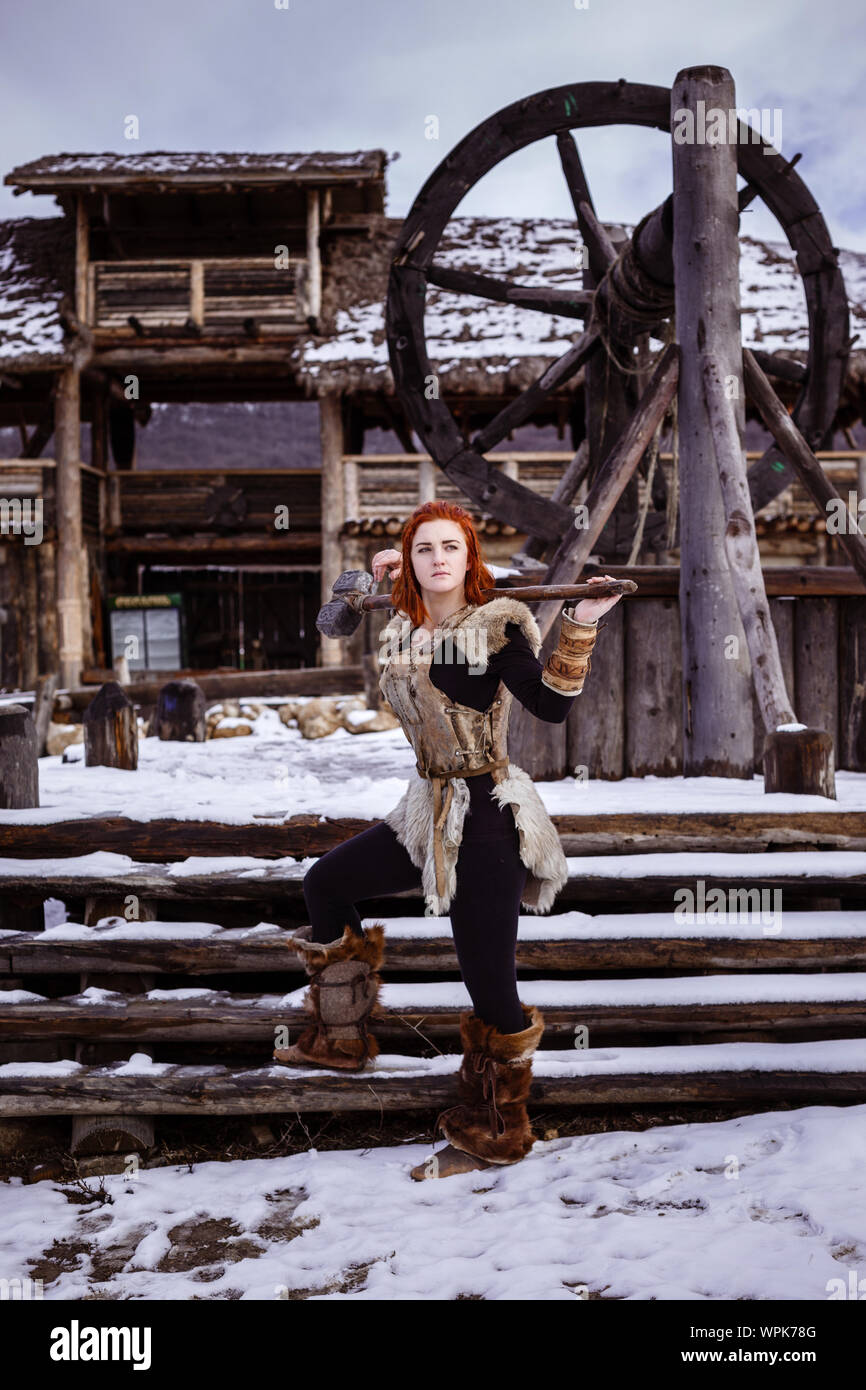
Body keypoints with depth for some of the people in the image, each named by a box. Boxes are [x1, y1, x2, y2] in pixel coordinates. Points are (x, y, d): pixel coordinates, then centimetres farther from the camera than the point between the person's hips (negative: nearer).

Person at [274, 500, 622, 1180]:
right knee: (325, 884, 22)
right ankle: (343, 1038, 37)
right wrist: (382, 578, 20)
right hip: (427, 811, 9)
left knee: (489, 987, -7)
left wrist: (581, 626, -33)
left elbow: (552, 704, -24)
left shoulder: (495, 627, -14)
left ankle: (497, 1135, 15)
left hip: (488, 819, -8)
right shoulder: (404, 630, 7)